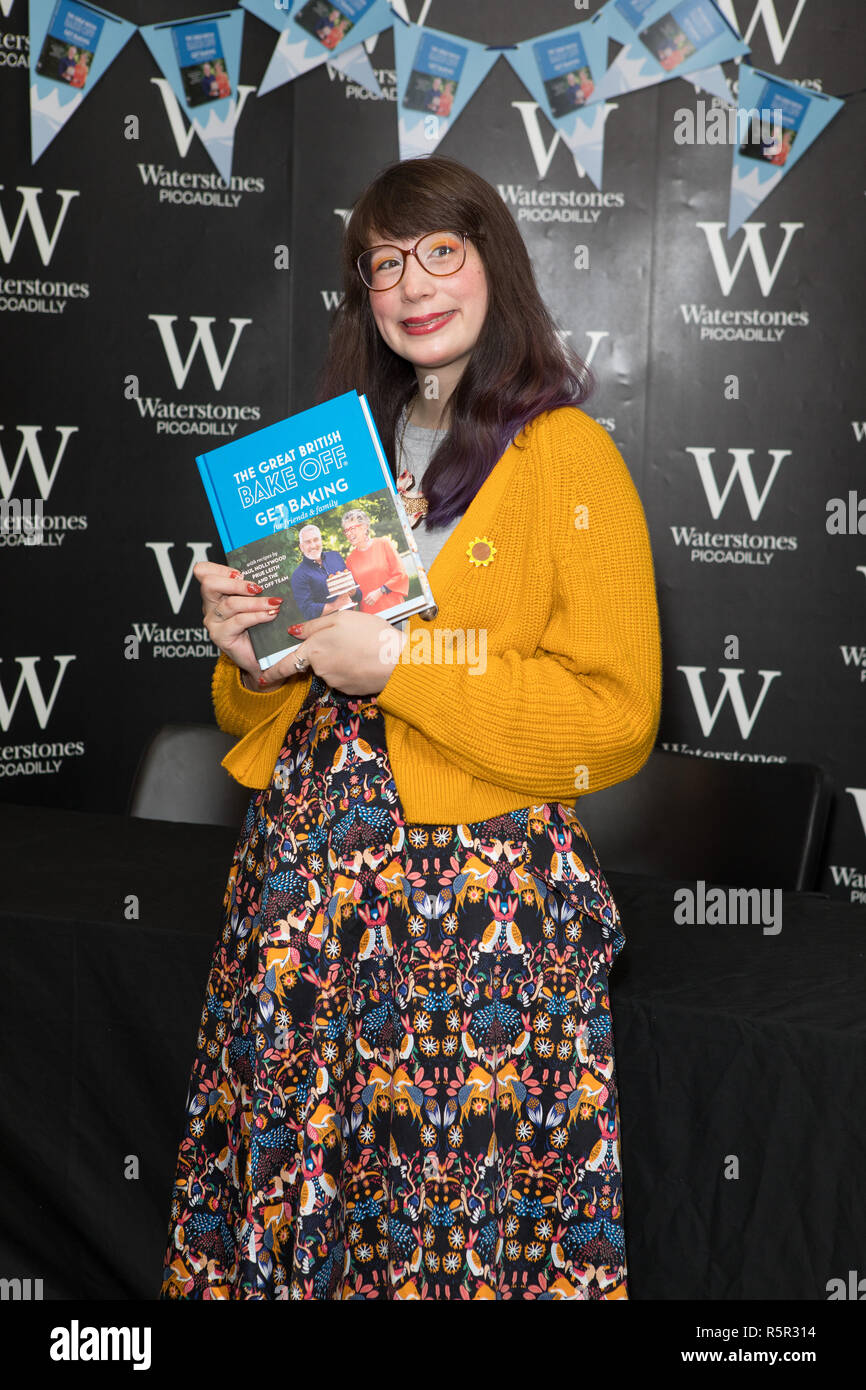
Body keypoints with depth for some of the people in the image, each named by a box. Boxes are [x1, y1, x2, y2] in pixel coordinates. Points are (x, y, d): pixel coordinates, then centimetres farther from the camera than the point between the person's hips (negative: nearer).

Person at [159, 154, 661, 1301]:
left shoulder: (567, 455, -4)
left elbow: (619, 714, -12)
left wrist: (396, 661, -16)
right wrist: (246, 649, -3)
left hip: (482, 887, -5)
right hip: (305, 864, 5)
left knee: (464, 1208, 1)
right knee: (287, 1176, 8)